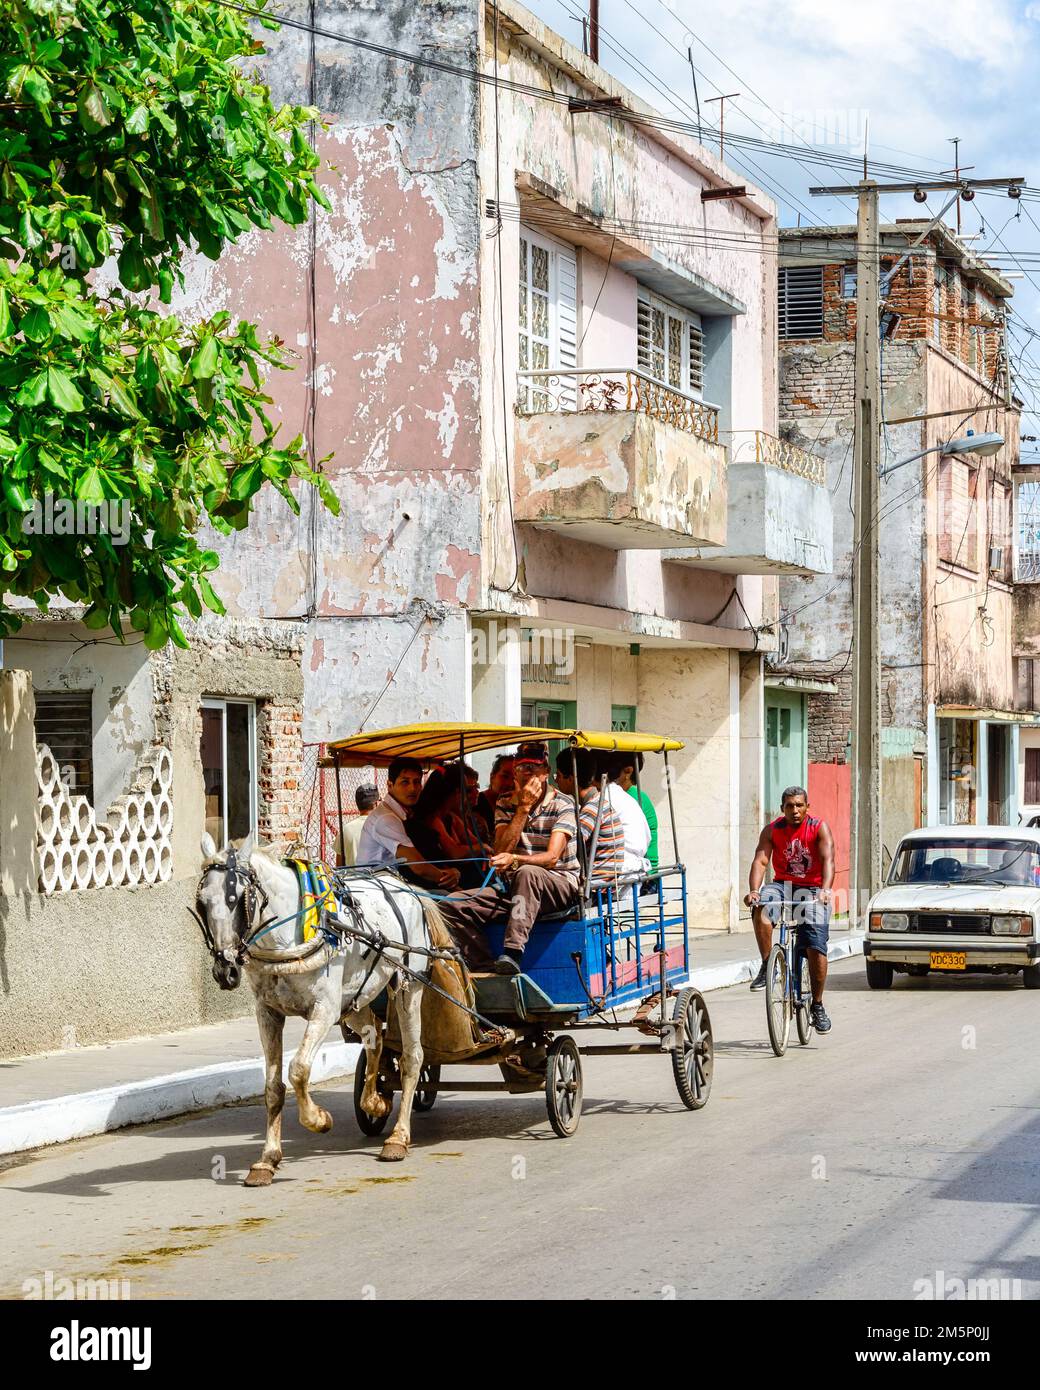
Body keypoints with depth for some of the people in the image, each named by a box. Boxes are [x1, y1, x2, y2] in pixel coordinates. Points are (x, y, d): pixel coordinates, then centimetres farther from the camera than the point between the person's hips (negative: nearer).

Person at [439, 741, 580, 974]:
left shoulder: (562, 805, -5)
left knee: (527, 873, -41)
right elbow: (500, 852, -7)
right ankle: (484, 967, -22)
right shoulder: (505, 805, 8)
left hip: (560, 885, -5)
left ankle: (512, 954, -47)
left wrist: (514, 859, -37)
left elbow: (551, 858, -18)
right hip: (513, 887, 5)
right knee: (451, 905, -15)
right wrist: (523, 807, -12)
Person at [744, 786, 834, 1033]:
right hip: (783, 885, 2)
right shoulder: (772, 830, -3)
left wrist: (825, 890, -39)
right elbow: (760, 860, -15)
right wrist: (754, 890, -33)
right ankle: (767, 966, -20)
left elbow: (828, 860, -21)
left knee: (816, 947, -12)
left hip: (812, 890, -2)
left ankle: (818, 1005, 4)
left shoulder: (819, 828, -8)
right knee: (761, 907, -32)